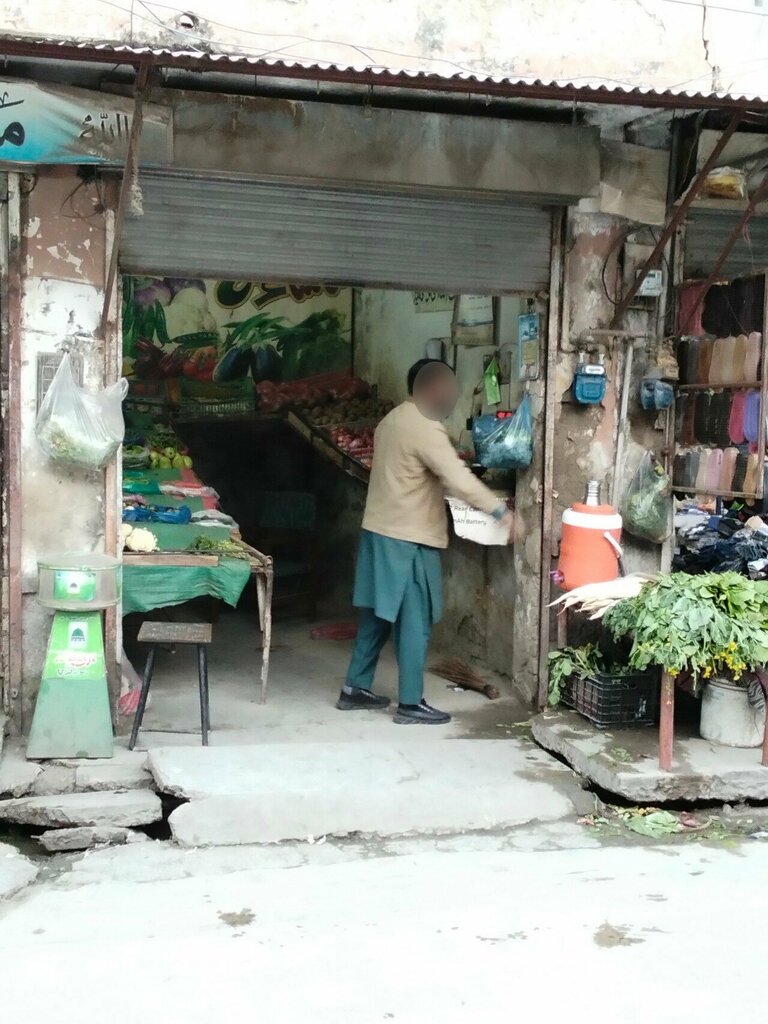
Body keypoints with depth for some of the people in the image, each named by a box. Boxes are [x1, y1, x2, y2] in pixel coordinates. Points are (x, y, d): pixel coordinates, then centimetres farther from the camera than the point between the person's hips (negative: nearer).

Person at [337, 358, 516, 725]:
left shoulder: (393, 420, 13)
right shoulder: (424, 429, -17)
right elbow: (458, 478, -25)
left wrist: (443, 491, 18)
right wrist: (501, 511, -23)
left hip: (380, 531, 10)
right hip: (407, 538, -9)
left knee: (377, 615, 16)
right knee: (415, 621, -2)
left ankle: (355, 688, 24)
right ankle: (410, 704, 4)